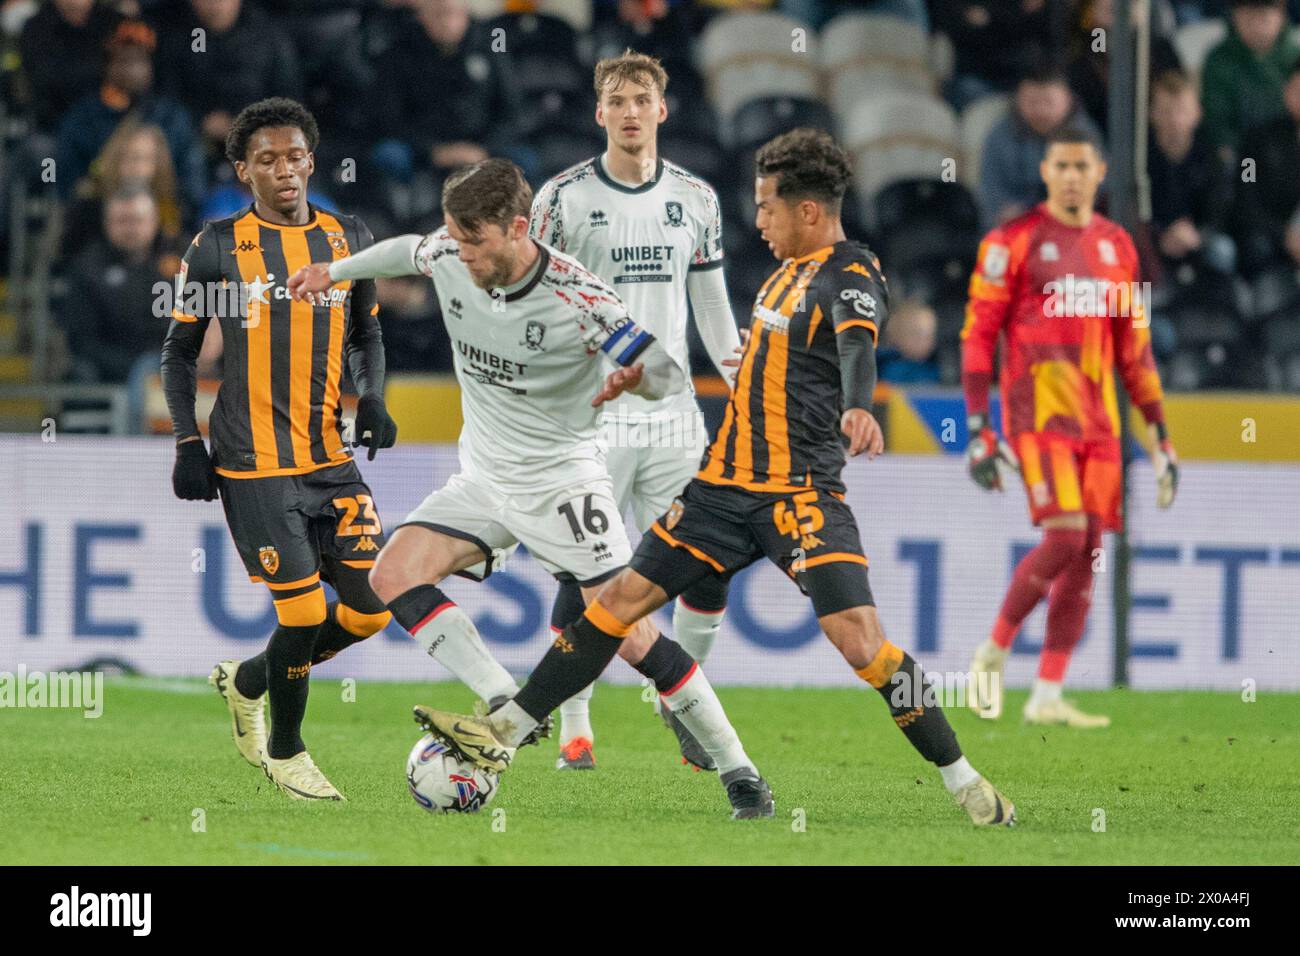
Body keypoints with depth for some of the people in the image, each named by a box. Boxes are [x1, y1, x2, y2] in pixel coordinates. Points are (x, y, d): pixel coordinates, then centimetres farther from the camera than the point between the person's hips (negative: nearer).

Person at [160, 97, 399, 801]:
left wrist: (371, 398, 1)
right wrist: (187, 443, -4)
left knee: (370, 611, 0)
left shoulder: (351, 240, 8)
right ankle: (285, 753, 14)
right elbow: (179, 351, 5)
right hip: (254, 468, -5)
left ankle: (247, 679, 25)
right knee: (303, 611, -10)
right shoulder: (217, 248, -2)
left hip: (332, 462, 5)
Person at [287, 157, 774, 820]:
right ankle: (509, 710, -17)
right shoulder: (449, 257, -8)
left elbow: (669, 373, -22)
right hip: (482, 478, 6)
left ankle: (737, 769, 0)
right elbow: (408, 252, 18)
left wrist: (634, 378, -44)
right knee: (393, 576, -16)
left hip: (561, 481, -6)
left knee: (631, 635, -12)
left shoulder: (577, 299, -23)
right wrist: (334, 271, 24)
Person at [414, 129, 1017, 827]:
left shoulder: (850, 278, -13)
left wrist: (856, 408, -55)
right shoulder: (789, 269, 13)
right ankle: (504, 732, 17)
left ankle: (963, 782, -8)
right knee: (622, 598, 10)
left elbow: (857, 348, -34)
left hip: (801, 495, -8)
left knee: (860, 639, -19)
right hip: (726, 483, 8)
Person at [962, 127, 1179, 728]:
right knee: (1065, 537, -18)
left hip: (1098, 419, 6)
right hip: (1037, 409, -6)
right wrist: (978, 430, -10)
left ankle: (1047, 697, 5)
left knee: (1089, 554, 0)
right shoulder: (1014, 241, -3)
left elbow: (1133, 345, 18)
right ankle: (994, 651, 2)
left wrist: (1159, 435, 15)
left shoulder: (1116, 246, 14)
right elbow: (978, 334, -4)